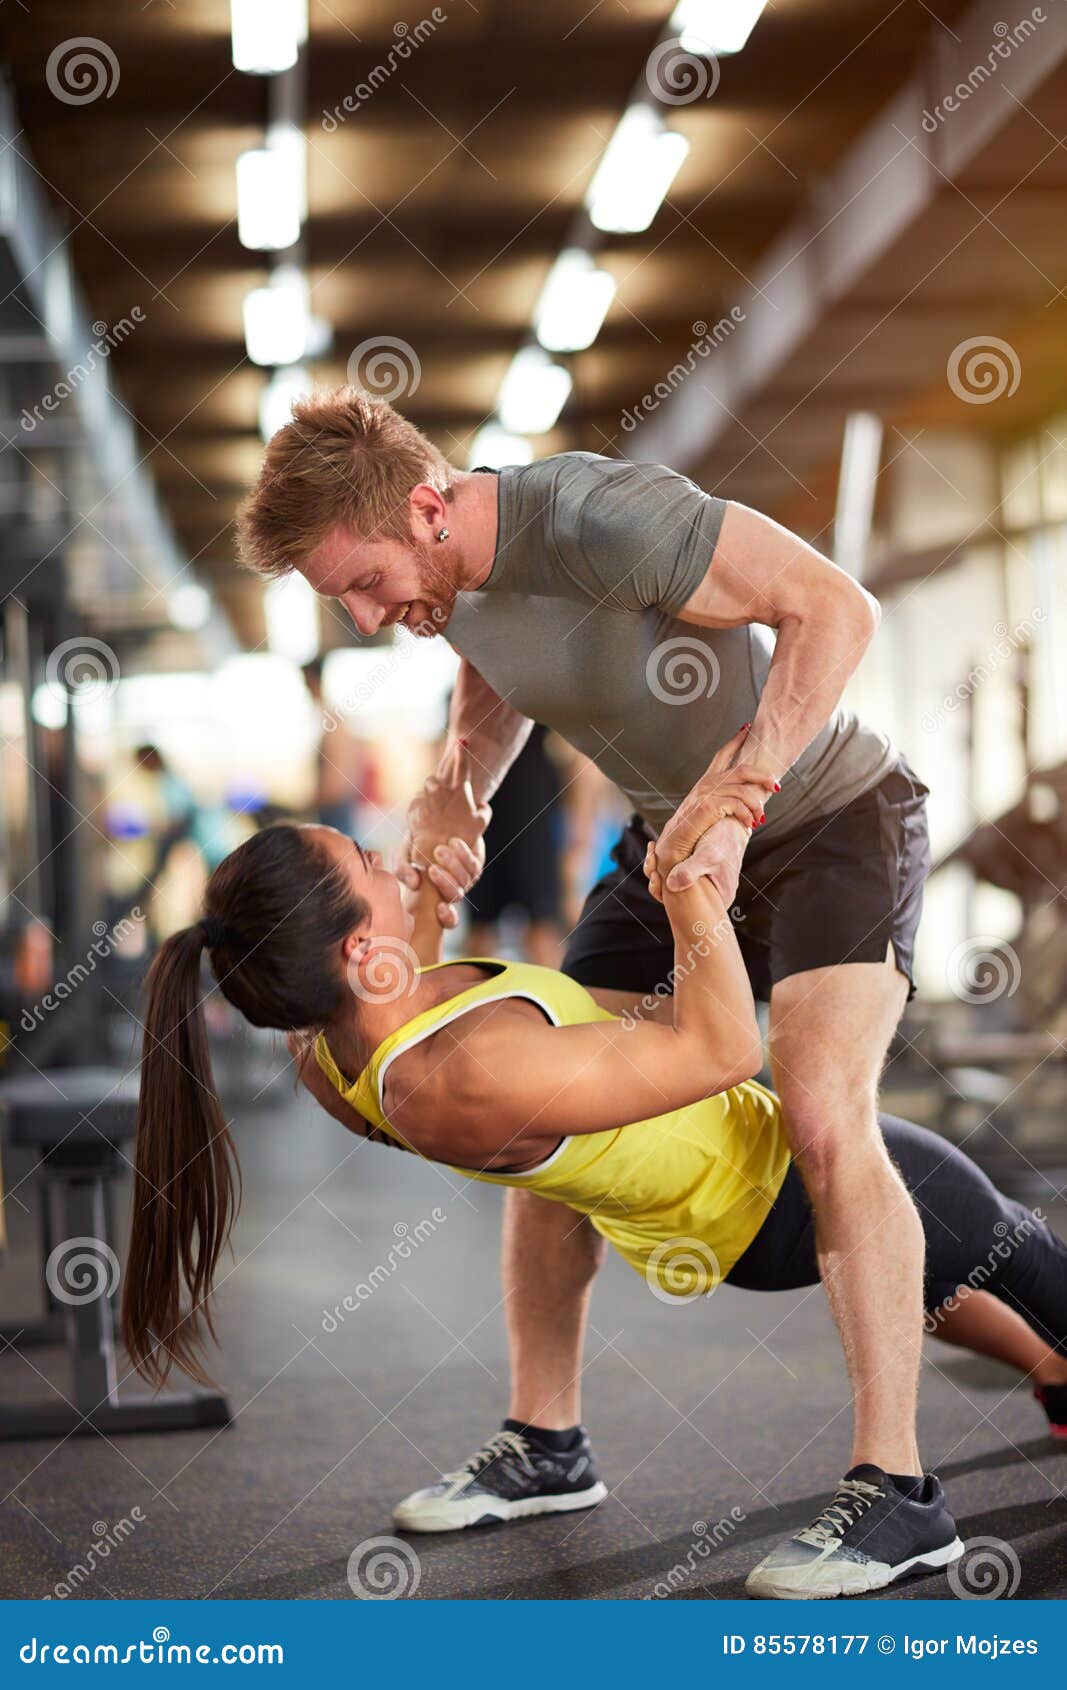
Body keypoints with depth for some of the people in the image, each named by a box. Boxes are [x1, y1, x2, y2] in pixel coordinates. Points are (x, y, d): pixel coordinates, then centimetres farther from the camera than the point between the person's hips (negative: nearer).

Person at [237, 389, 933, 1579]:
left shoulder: (599, 516, -32)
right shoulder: (440, 577, -6)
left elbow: (833, 605, -32)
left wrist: (736, 794, -37)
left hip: (831, 819, -8)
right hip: (675, 834, 8)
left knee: (821, 1114, -25)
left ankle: (893, 1481, -19)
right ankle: (544, 1439, 14)